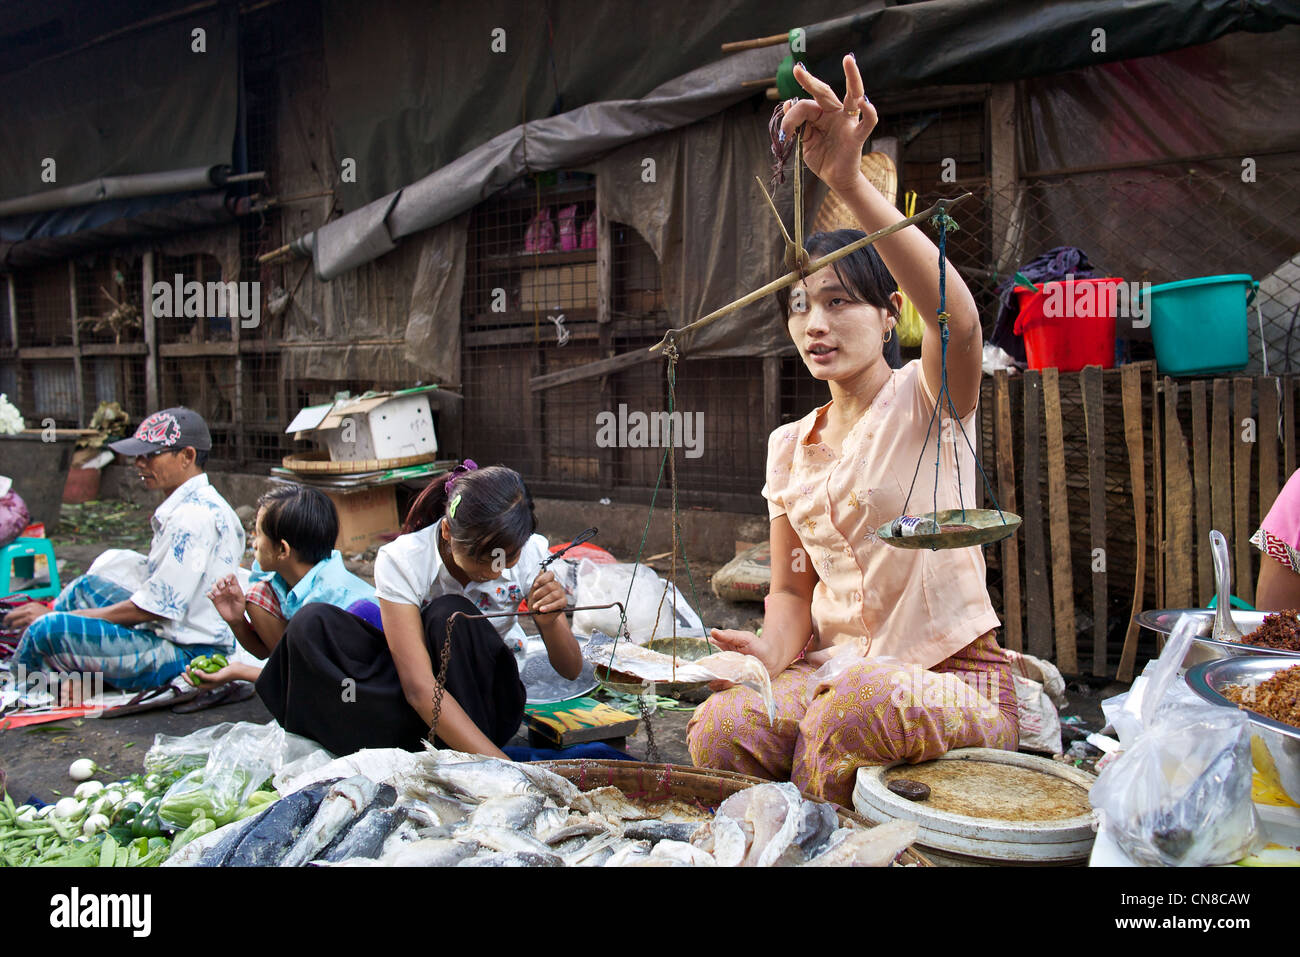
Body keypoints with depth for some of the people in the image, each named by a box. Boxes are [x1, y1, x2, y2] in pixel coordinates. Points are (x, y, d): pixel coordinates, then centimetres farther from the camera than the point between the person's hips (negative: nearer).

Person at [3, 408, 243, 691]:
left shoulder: (194, 516, -20)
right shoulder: (189, 506, 12)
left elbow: (156, 607, -20)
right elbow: (161, 585, 15)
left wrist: (54, 616, -10)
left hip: (186, 655, -10)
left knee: (49, 630, -16)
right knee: (88, 585, 19)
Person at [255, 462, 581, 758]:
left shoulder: (530, 553, -16)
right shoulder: (402, 561, -22)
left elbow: (571, 670, -11)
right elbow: (419, 687, -31)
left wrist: (549, 622, -34)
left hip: (489, 701, 0)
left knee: (449, 614, -31)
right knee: (312, 626, -24)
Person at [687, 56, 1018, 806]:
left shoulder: (927, 399, -5)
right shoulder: (790, 446, 11)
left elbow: (958, 317, -30)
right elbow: (792, 590, 12)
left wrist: (850, 182, -41)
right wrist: (770, 649, -12)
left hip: (955, 680, -4)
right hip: (834, 671, 4)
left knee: (853, 707, -37)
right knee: (717, 729, -26)